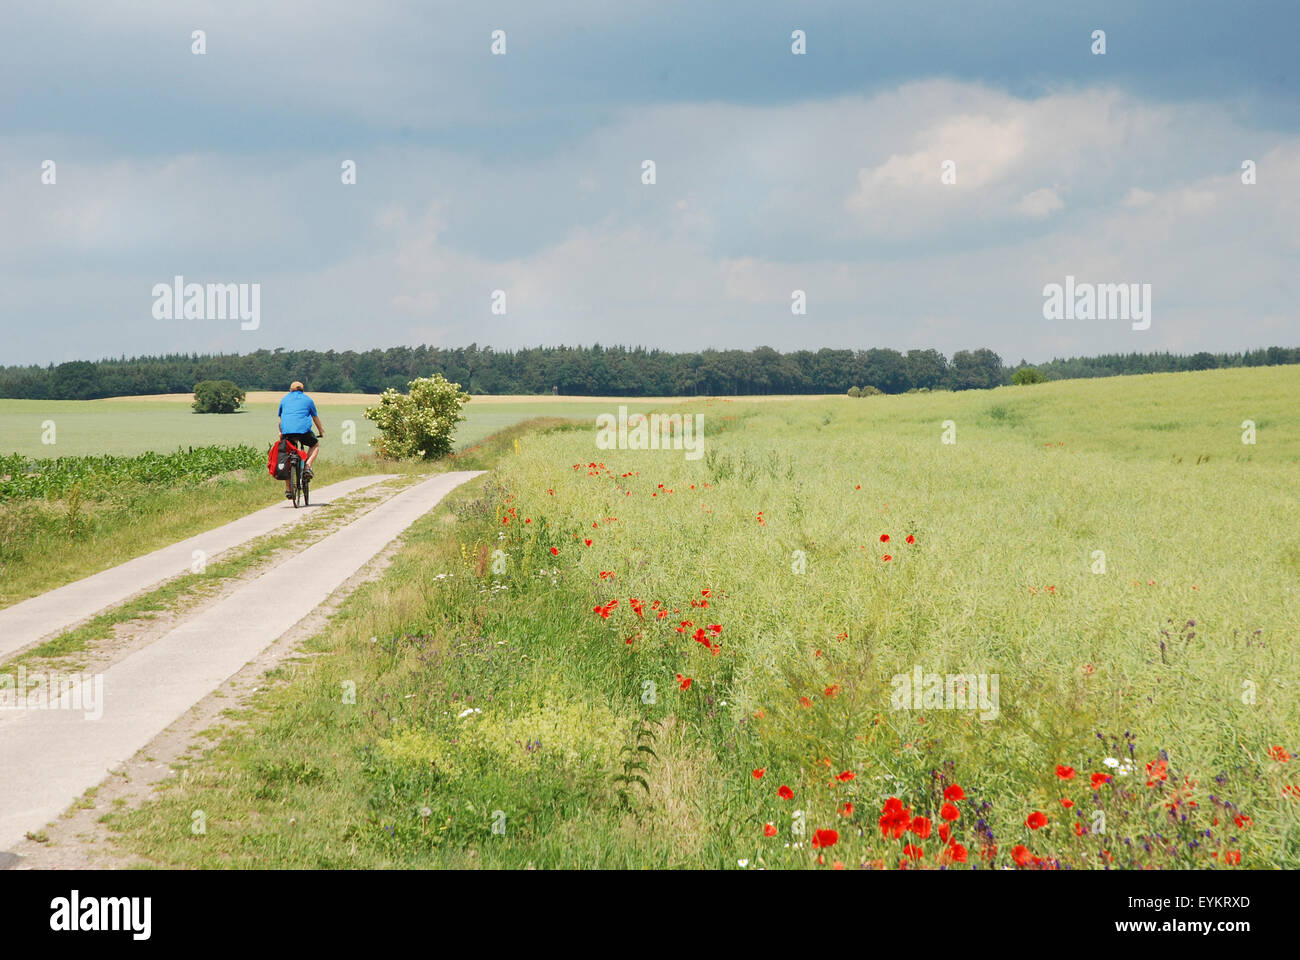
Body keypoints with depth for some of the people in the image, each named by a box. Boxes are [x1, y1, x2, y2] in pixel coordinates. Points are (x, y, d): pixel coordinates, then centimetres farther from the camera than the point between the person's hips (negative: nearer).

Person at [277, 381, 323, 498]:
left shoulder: (285, 399, 22)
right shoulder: (307, 399, 17)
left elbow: (280, 419, 27)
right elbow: (315, 418, 24)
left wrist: (281, 432, 42)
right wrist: (320, 430, 39)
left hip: (287, 430, 2)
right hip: (303, 429, -2)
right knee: (315, 446, 25)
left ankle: (288, 489, 5)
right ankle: (307, 466, -2)